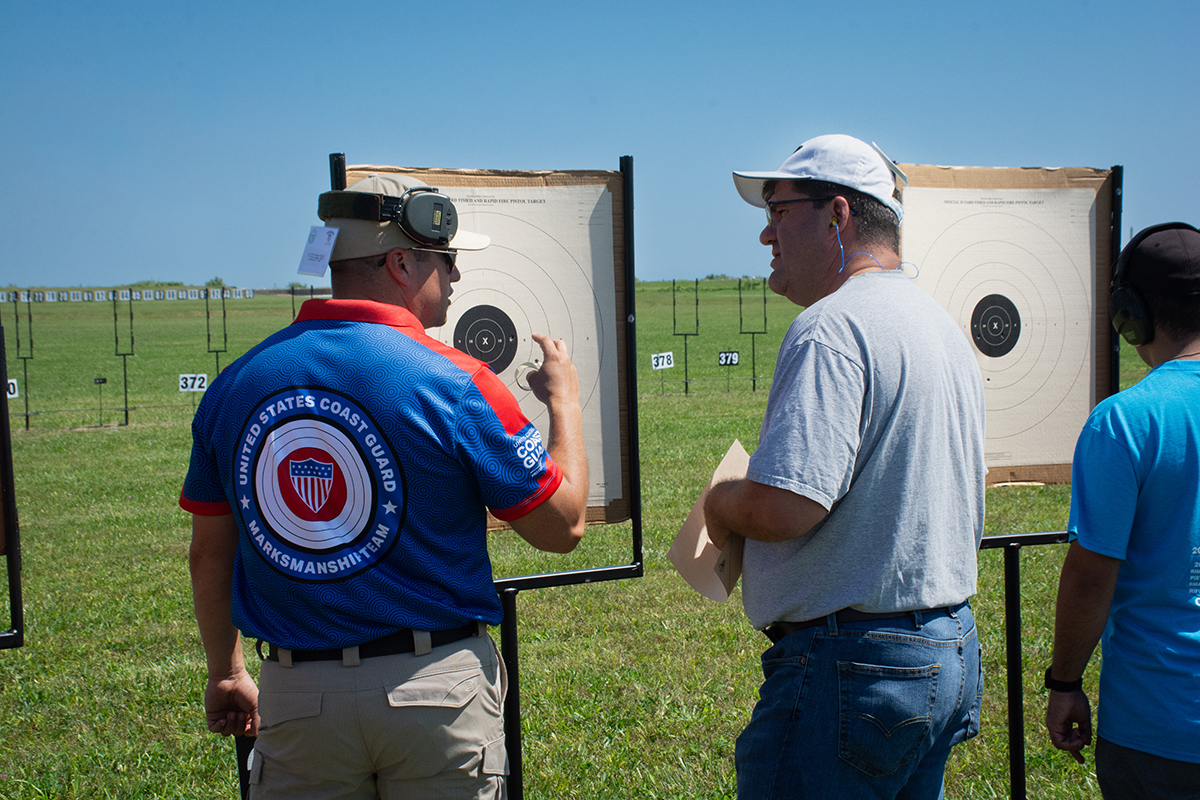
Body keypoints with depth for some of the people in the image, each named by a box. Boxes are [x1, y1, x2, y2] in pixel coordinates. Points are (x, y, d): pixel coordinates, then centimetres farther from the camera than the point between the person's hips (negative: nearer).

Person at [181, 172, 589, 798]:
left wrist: (225, 672, 24)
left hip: (294, 697, 3)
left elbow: (210, 553, 9)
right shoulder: (454, 382, -13)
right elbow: (562, 526, -5)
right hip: (439, 685, -3)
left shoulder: (234, 383, 1)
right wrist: (565, 401, 10)